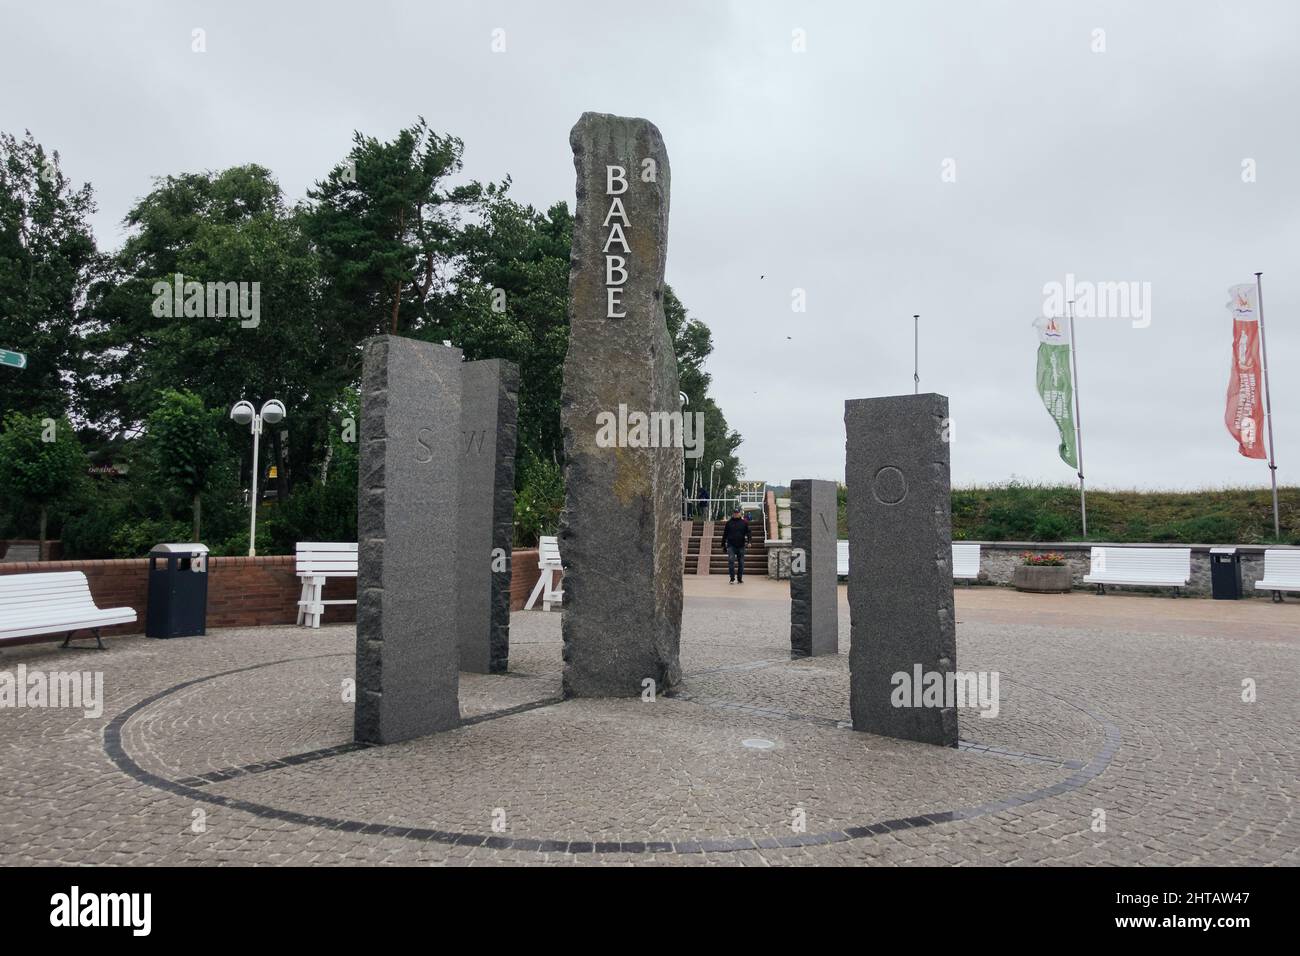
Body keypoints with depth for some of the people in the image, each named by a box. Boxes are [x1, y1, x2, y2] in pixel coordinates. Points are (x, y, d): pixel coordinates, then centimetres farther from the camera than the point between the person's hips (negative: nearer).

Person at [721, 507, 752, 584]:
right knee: (731, 561, -14)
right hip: (731, 546, -1)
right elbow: (725, 534, 12)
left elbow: (748, 532, 5)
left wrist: (748, 541, -12)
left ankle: (740, 579, 14)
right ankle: (732, 578, -12)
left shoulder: (744, 523, 8)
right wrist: (723, 544, 10)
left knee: (741, 563, 5)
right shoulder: (728, 523, 8)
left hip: (741, 546, 1)